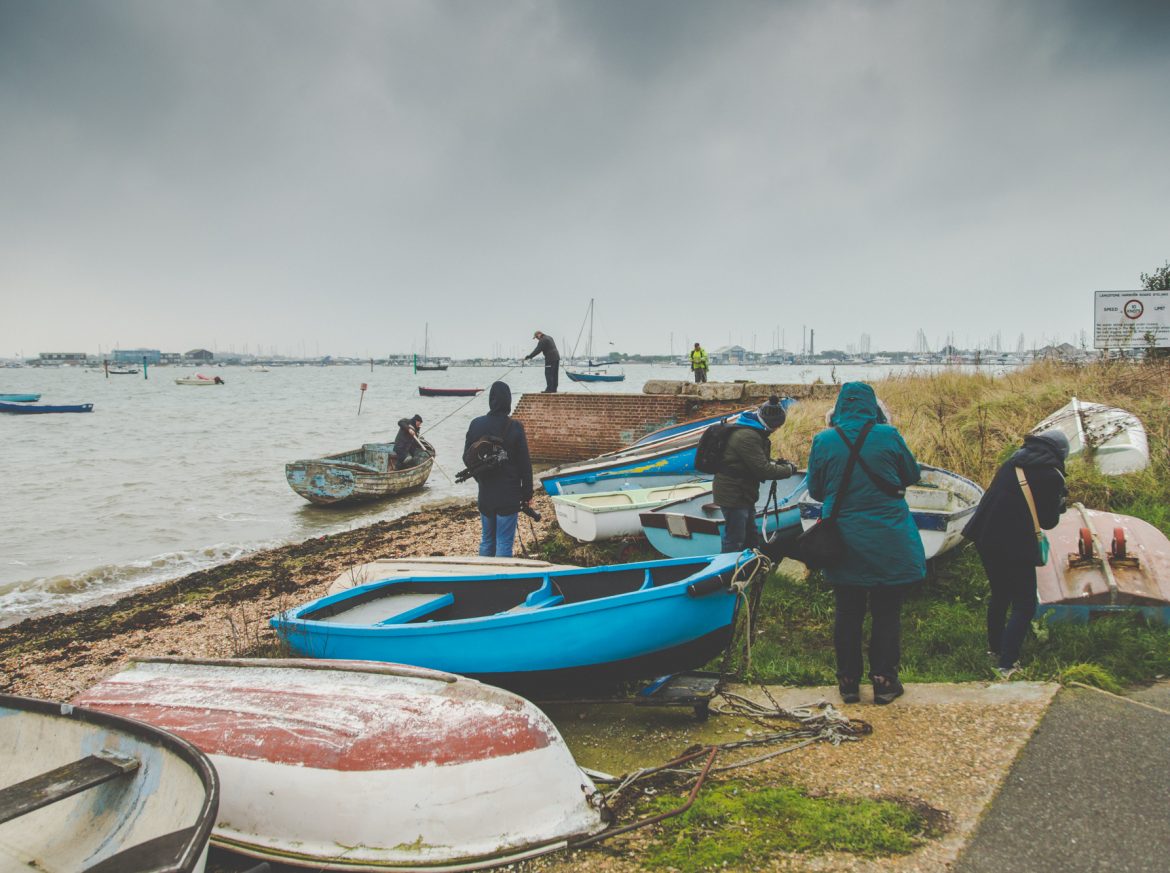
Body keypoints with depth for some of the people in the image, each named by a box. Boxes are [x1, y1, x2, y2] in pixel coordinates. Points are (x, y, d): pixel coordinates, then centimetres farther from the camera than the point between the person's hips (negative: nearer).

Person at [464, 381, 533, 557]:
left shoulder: (476, 424, -3)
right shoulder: (515, 427, -13)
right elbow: (525, 464, -9)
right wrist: (527, 494, 1)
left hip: (485, 494, 4)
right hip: (509, 495, -4)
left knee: (487, 541, 18)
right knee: (504, 543, 1)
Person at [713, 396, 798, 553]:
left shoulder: (751, 432, 9)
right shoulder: (747, 436, -25)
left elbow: (758, 461, 21)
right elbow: (762, 469, -26)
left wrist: (776, 464, 4)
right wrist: (788, 469, -12)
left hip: (743, 494, 11)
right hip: (733, 495, -11)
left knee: (751, 537, 23)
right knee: (735, 542, -1)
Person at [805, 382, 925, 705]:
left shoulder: (823, 441, -7)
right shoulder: (888, 436, -9)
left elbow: (815, 490, 4)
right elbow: (912, 476, 6)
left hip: (843, 543, 1)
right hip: (889, 544, -1)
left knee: (847, 613, 12)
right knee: (887, 612, 11)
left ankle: (849, 681, 19)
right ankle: (884, 681, 16)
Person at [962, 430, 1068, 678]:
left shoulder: (1014, 461, 11)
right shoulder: (1051, 475, -7)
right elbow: (1048, 521, -3)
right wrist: (1060, 502, 17)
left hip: (986, 538, 7)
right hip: (1015, 545, -7)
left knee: (999, 594, 25)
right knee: (1024, 605, 1)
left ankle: (995, 649, 40)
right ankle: (1006, 664, -8)